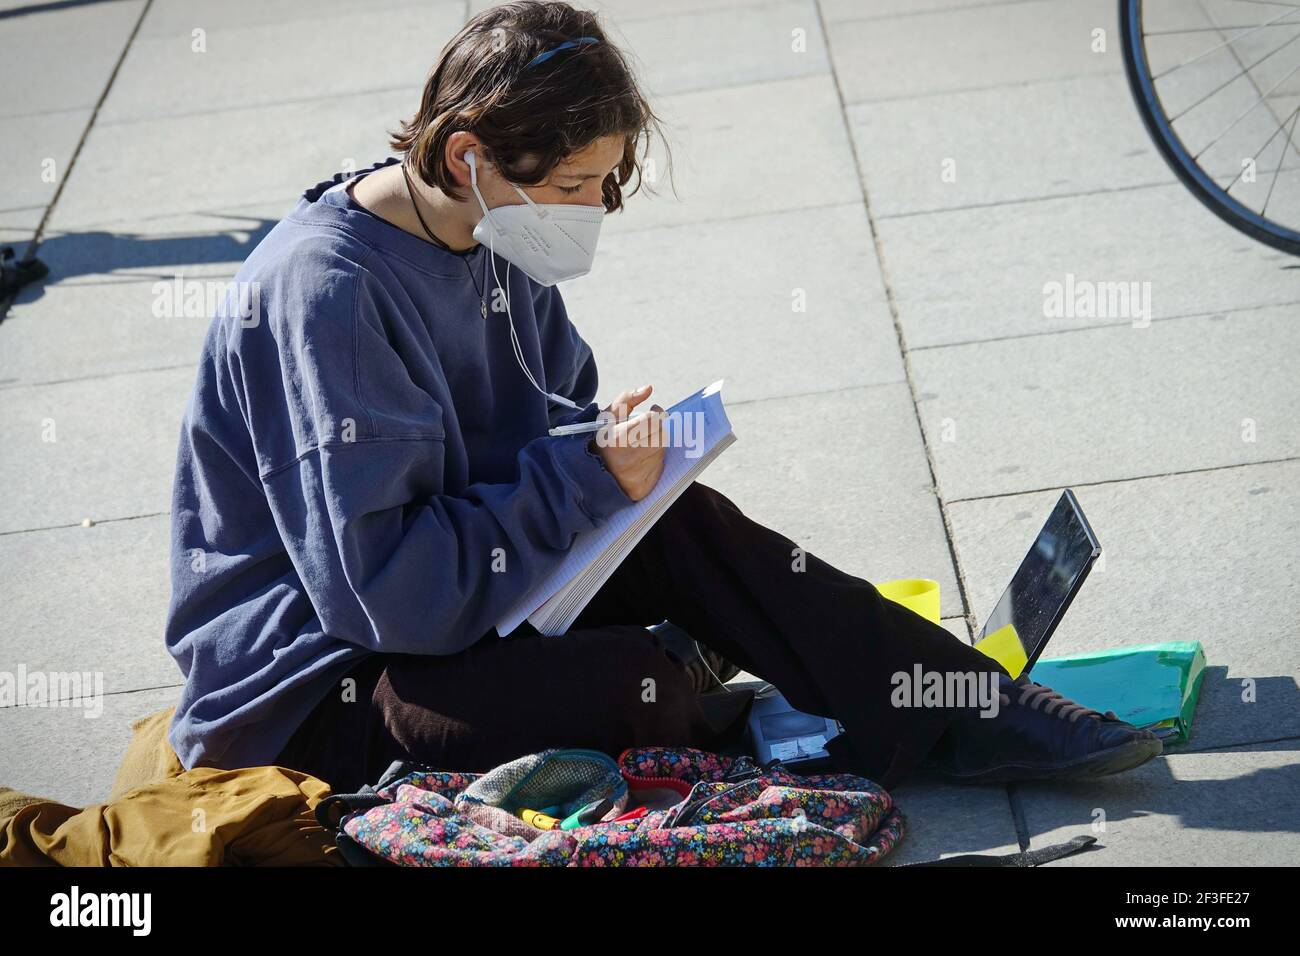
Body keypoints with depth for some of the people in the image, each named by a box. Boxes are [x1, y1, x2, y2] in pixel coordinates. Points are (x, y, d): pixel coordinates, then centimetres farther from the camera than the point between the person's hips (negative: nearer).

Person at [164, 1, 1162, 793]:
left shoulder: (494, 243, 2)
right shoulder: (323, 289, -26)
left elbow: (554, 417, 18)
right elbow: (378, 586, -29)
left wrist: (620, 450, -6)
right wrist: (586, 476, -22)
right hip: (304, 687, -9)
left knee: (688, 528, -10)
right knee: (634, 683, -29)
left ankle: (971, 704, -5)